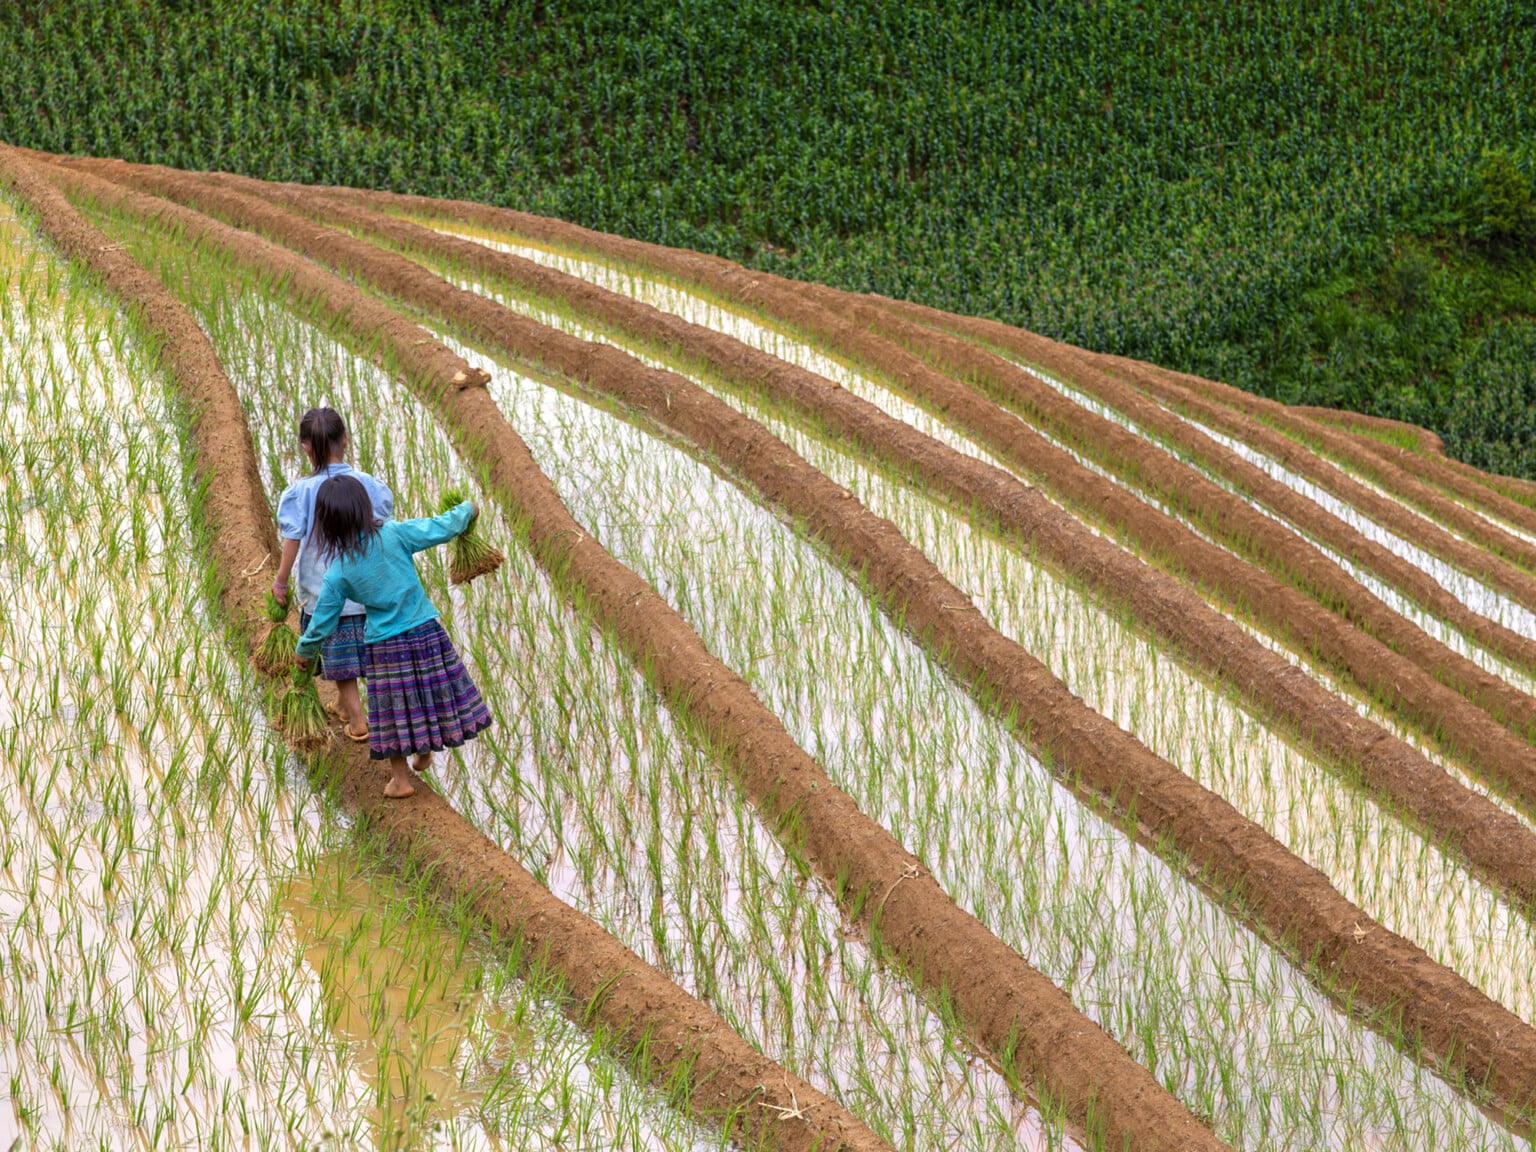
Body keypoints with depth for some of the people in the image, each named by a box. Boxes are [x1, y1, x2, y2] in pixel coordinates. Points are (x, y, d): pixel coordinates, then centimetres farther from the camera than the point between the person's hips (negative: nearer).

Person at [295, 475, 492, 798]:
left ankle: (401, 779, 24)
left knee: (393, 711, 15)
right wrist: (467, 510, 14)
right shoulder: (395, 535, -14)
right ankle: (424, 755, 39)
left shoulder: (337, 574, -9)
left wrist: (305, 650, 18)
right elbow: (442, 528, -6)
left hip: (385, 647, 0)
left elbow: (322, 622, -1)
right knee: (433, 697, 22)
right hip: (426, 634, 0)